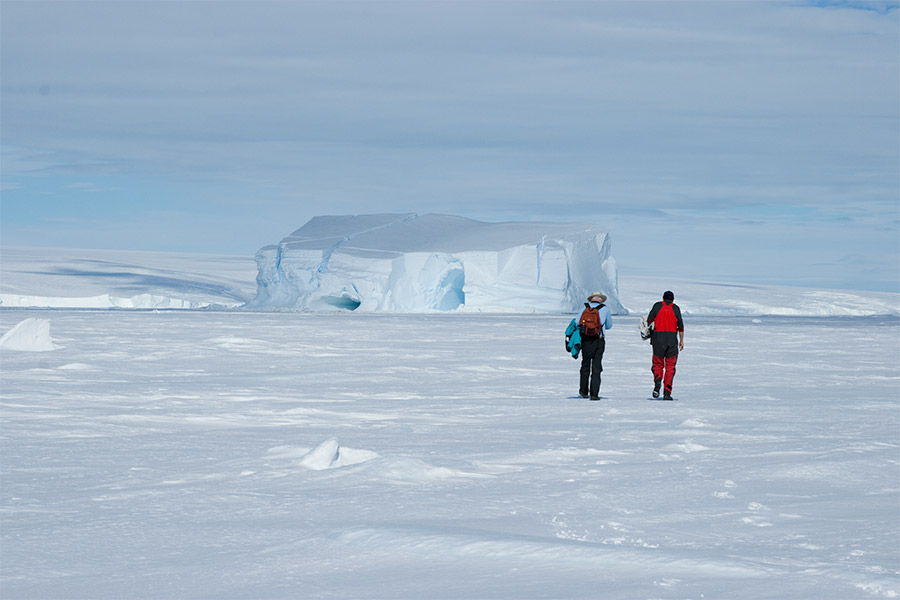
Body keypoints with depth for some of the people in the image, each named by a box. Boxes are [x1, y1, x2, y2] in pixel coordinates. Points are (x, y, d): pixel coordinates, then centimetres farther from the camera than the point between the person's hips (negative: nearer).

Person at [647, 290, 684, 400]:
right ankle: (667, 392, -1)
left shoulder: (657, 306, 3)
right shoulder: (675, 308, 4)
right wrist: (681, 341, 9)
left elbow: (649, 319, -2)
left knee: (658, 363, 11)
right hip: (672, 337, 0)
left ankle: (657, 379, -21)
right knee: (670, 366, 6)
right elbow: (680, 326, 2)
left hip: (658, 337, 0)